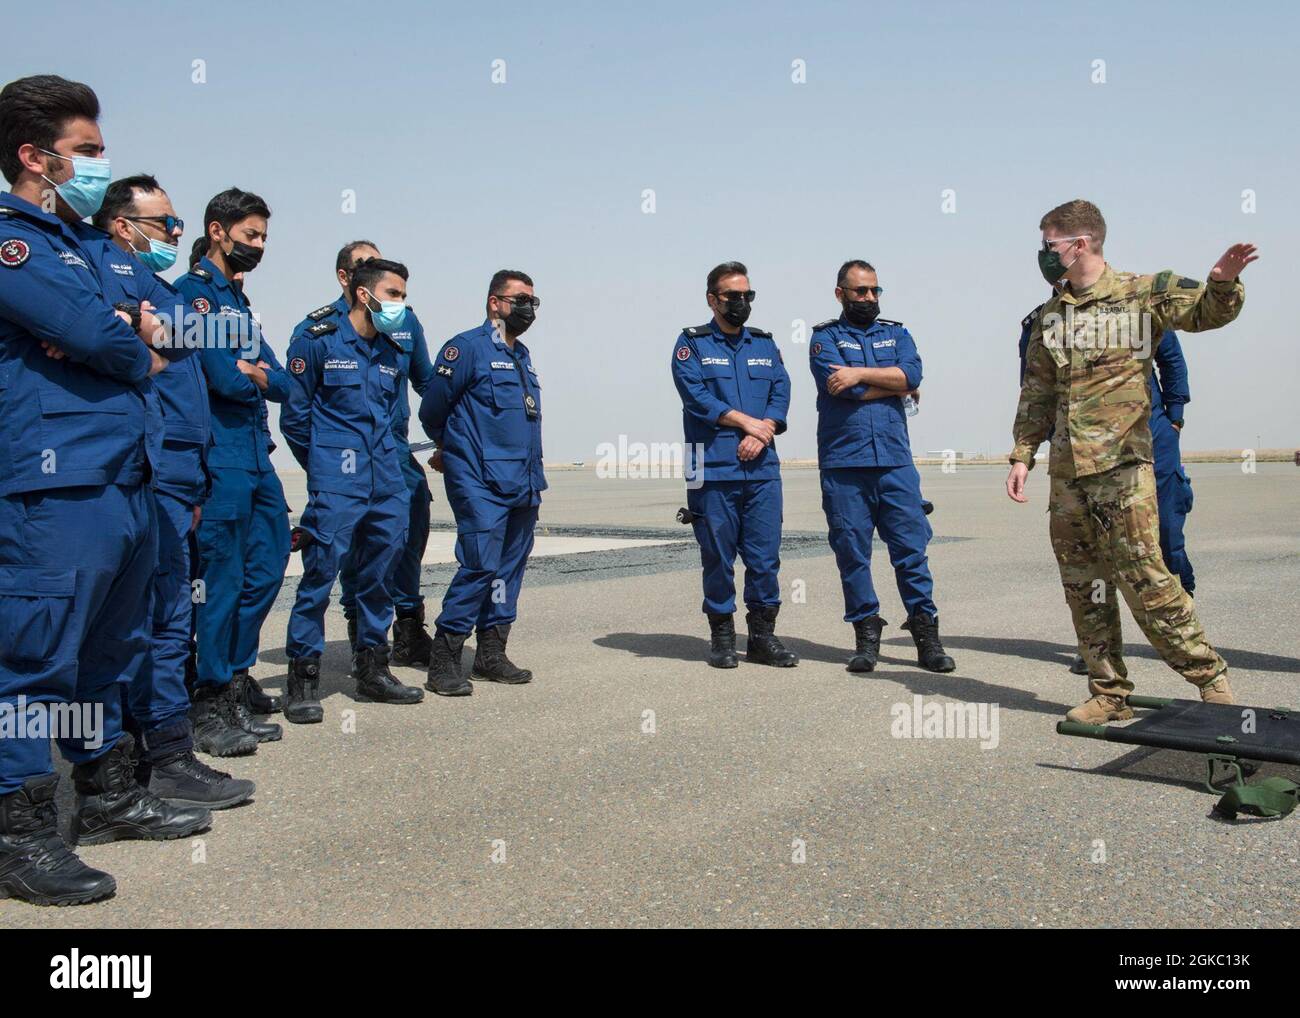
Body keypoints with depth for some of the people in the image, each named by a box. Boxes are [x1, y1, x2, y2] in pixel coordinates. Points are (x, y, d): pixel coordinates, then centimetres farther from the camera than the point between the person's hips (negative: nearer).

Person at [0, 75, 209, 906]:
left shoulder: (80, 243, 23)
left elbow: (146, 331, 22)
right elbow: (91, 331, -18)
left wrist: (138, 334, -1)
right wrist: (141, 355, 2)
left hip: (125, 478, 10)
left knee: (111, 649, 17)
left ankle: (109, 794, 30)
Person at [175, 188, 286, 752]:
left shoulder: (239, 300, 21)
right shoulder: (191, 291, -6)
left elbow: (280, 383, 12)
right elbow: (222, 376, -18)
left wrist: (252, 373, -7)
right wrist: (253, 375, 1)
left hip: (257, 456, 9)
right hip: (220, 458, -9)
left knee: (262, 573, 11)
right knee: (221, 580, -5)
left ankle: (233, 695, 21)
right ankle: (210, 709, 6)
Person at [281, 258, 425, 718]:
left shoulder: (393, 353, 15)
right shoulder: (317, 341, -3)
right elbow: (295, 416, -1)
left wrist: (384, 462, 15)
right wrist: (325, 467, 6)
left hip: (387, 483, 6)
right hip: (337, 486, -6)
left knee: (381, 574, 10)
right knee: (320, 574, -7)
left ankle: (372, 670, 22)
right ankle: (303, 678, 2)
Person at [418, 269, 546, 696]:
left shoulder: (522, 355, 19)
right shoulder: (467, 347, -6)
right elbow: (432, 411, -3)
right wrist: (451, 448, 13)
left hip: (522, 484, 8)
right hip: (480, 482, -8)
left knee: (509, 567, 10)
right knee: (480, 565, -14)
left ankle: (491, 655, 19)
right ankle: (444, 662, -7)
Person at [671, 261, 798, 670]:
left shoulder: (765, 344, 18)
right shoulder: (692, 343, 6)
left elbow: (781, 393, 8)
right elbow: (696, 395, -7)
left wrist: (762, 433, -10)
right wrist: (747, 422, -10)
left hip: (762, 466, 3)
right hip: (714, 466, -3)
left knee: (765, 554, 2)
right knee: (718, 555, 1)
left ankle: (762, 636, 11)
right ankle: (722, 636, 12)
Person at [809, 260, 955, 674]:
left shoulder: (896, 333, 17)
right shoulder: (825, 337, 7)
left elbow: (912, 373, -3)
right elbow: (839, 386, -11)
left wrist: (860, 374, -10)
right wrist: (894, 385, -1)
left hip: (895, 460, 2)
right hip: (843, 465, -2)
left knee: (911, 546, -1)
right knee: (852, 551, 1)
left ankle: (926, 633, 5)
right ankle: (866, 635, 11)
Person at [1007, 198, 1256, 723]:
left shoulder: (1142, 293, 0)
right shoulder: (1049, 316, 14)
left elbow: (1208, 311, -9)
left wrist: (1222, 282, -30)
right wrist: (1023, 455, 10)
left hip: (1122, 465, -6)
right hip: (1066, 473, 6)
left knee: (1143, 578, -9)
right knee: (1082, 586, 8)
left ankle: (1210, 676, 7)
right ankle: (1110, 694, 18)